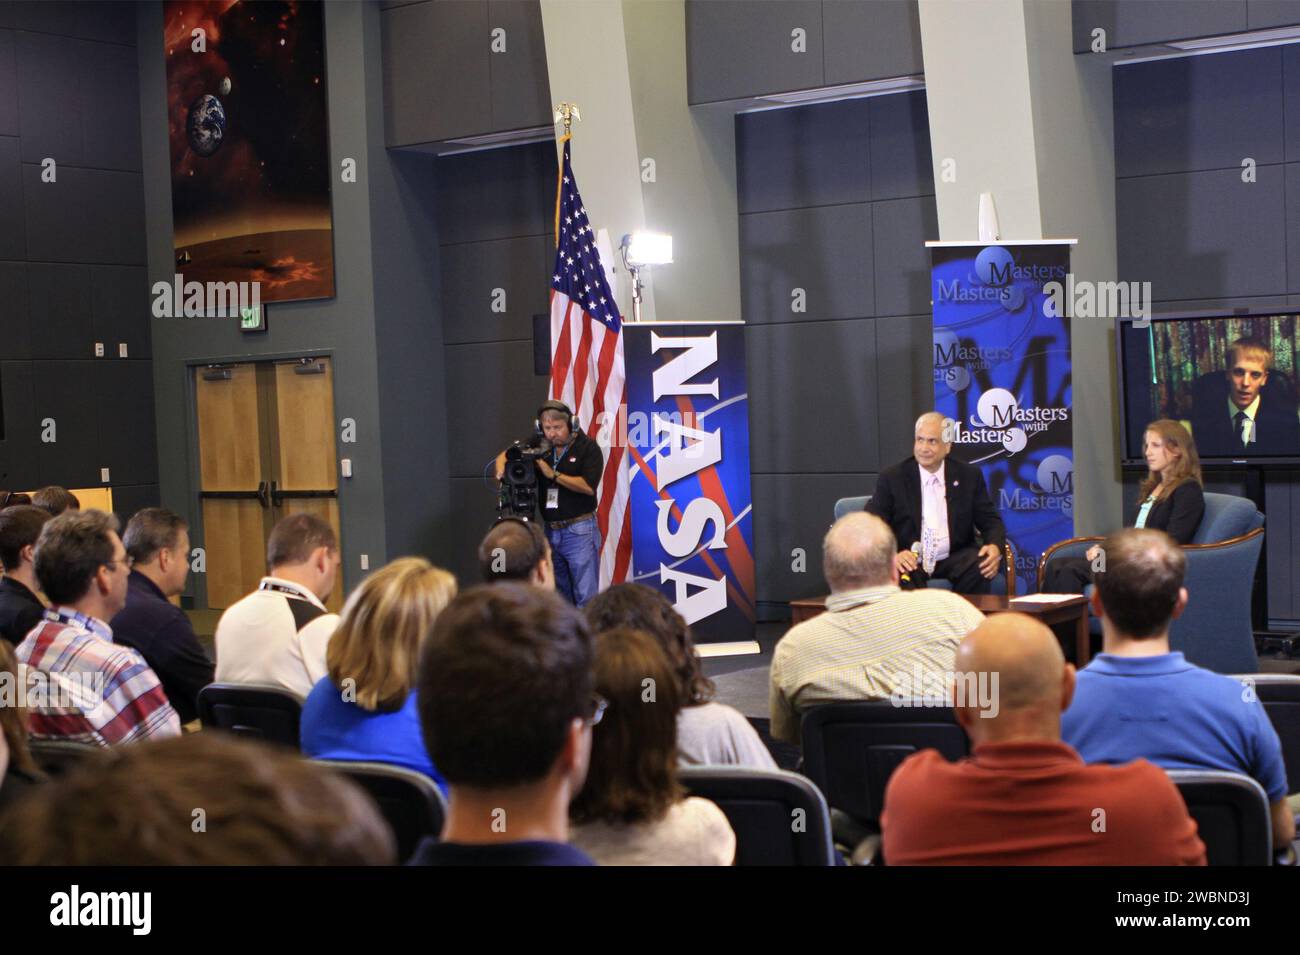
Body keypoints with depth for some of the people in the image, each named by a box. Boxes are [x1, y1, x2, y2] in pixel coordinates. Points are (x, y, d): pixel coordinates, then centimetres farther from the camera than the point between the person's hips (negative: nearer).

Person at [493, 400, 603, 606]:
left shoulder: (588, 448, -5)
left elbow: (588, 486, -16)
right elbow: (504, 455, 15)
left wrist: (554, 475, -16)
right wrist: (502, 469, -8)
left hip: (579, 530, -6)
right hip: (551, 531, 6)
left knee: (585, 596, -7)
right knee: (560, 596, 11)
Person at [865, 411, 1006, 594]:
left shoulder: (969, 475, 8)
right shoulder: (892, 478, 1)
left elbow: (991, 521, 9)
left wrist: (995, 547, -15)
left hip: (954, 559, 3)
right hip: (909, 561, -3)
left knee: (981, 566, -28)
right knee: (902, 580, -37)